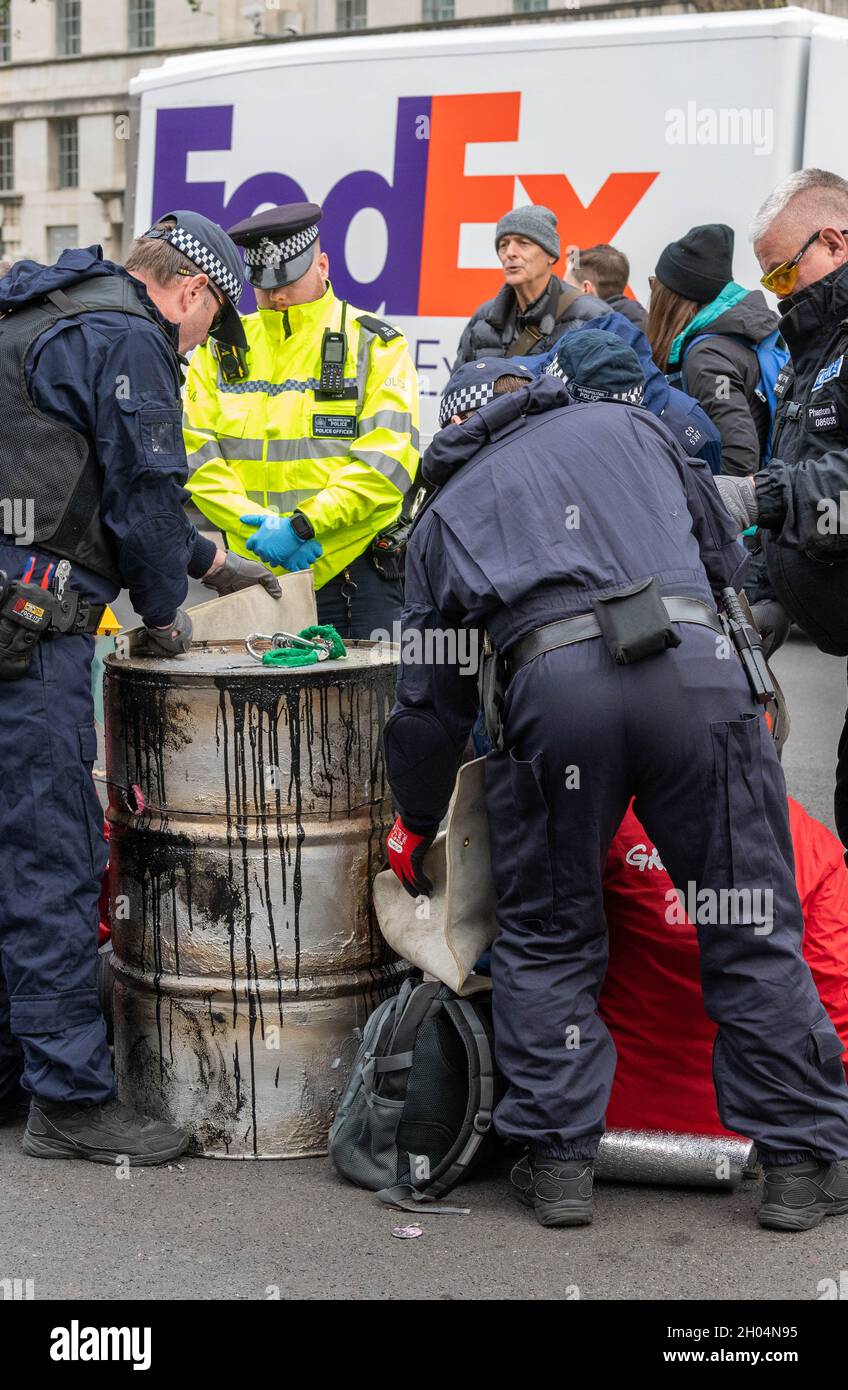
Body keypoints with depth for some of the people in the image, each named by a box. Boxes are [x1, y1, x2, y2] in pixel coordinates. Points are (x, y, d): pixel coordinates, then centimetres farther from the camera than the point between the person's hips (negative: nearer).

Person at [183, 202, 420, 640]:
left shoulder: (375, 346, 2)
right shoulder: (221, 351, 11)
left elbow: (387, 461, -8)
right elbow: (197, 458, 3)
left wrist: (301, 525, -15)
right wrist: (261, 526, -12)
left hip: (353, 576, -2)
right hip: (253, 577, 2)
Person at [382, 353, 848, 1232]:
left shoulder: (446, 510, 27)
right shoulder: (623, 424, 29)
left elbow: (429, 694, 26)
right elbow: (724, 555, 30)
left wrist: (415, 822, 37)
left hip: (549, 686, 0)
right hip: (698, 666, 1)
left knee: (546, 939, 15)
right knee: (751, 927, 8)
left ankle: (559, 1161, 16)